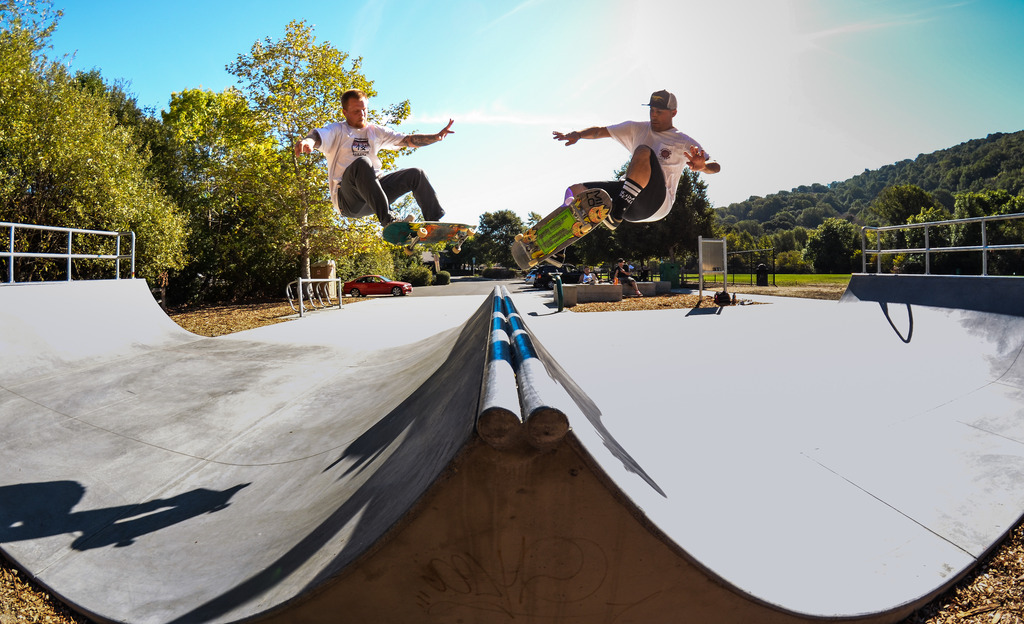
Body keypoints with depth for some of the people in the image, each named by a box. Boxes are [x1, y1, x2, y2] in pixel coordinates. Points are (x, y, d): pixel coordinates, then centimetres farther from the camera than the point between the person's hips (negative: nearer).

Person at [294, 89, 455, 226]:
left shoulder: (375, 131, 18)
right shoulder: (337, 130, 4)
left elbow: (408, 140, 13)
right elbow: (318, 136, -18)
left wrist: (437, 137, -1)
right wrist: (308, 141, -43)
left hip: (374, 192, 6)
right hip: (347, 198, -5)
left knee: (416, 174, -5)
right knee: (362, 163, -35)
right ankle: (389, 220, -45)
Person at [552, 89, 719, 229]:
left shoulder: (683, 142, 6)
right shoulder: (637, 129, 20)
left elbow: (715, 167, -4)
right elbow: (601, 131, 19)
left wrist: (702, 166, -28)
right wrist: (577, 134, -1)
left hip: (657, 202, -5)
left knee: (643, 151, -31)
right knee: (575, 191, -8)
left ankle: (616, 214, -41)